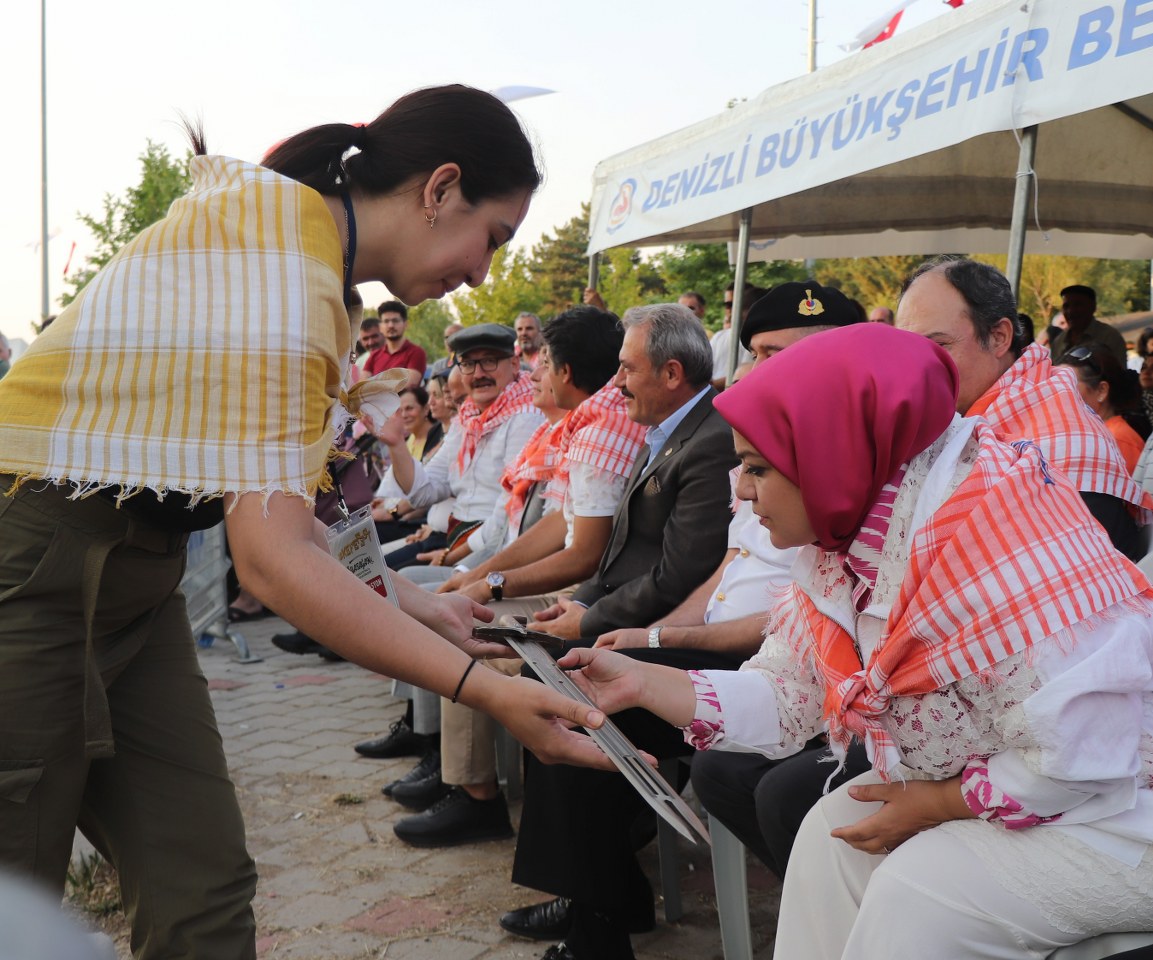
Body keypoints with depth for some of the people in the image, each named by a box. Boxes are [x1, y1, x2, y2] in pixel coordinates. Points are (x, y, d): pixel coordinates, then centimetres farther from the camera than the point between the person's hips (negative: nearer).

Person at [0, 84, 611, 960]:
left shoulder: (305, 240, 8)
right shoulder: (283, 258, -22)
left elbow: (269, 503, 9)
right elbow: (272, 556, -27)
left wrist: (408, 603, 5)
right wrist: (484, 690, -24)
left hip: (130, 573, 9)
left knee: (203, 888, 8)